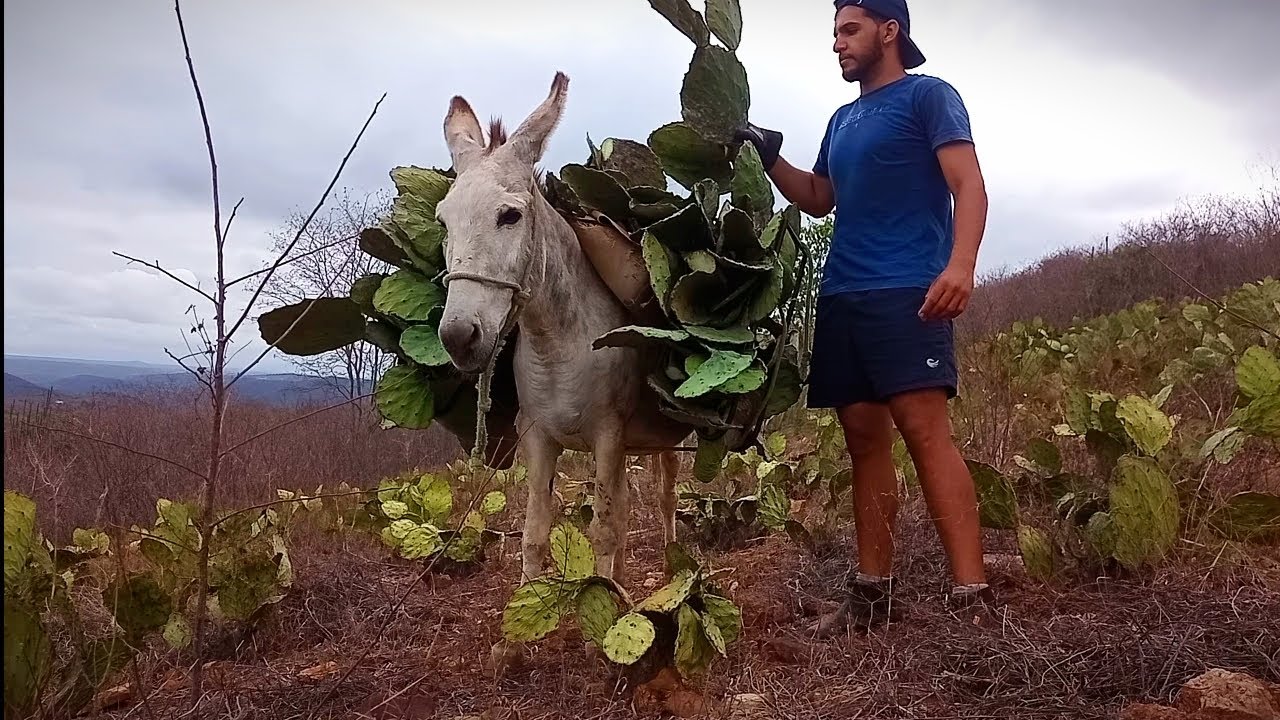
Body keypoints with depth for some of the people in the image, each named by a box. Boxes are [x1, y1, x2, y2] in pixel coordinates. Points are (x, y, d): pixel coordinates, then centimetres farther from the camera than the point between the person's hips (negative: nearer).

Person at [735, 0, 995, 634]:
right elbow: (819, 199, 31)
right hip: (841, 296, 7)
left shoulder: (928, 95, 4)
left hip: (906, 292, -7)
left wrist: (960, 264, -24)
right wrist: (767, 154, 18)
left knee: (925, 430, -16)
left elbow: (969, 185, -7)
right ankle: (874, 592, 10)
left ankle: (971, 595, -14)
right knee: (864, 440, 5)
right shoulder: (842, 119, 26)